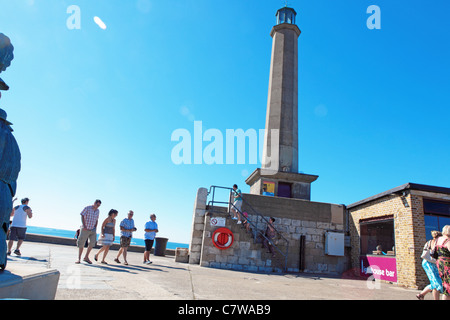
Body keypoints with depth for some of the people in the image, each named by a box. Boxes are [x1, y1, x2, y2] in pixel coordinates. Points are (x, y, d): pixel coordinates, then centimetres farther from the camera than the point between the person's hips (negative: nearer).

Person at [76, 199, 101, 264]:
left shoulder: (97, 211, 7)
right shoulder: (87, 208, -8)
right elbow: (82, 216, -10)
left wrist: (95, 228, 4)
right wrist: (84, 226, -16)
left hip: (92, 229, 4)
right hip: (85, 229, -4)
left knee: (92, 243, -7)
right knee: (81, 244, 1)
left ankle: (86, 257, 6)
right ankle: (79, 258, 13)